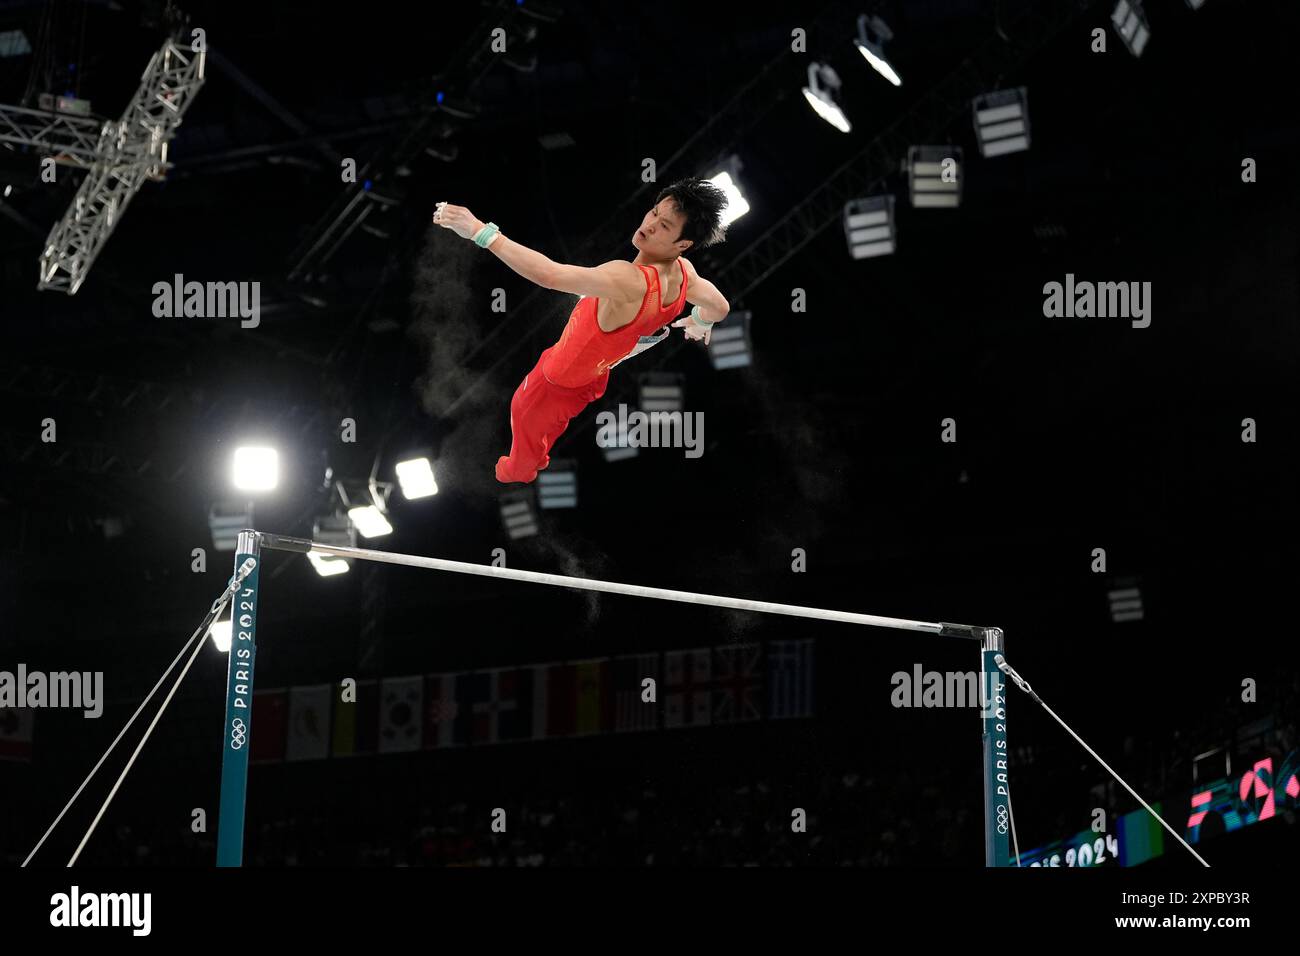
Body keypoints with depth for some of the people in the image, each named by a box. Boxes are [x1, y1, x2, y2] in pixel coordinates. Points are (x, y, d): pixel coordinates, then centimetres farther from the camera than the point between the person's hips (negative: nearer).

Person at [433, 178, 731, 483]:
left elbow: (548, 274, -57)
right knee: (552, 420, 36)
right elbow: (720, 307, 1)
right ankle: (538, 457, 66)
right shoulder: (684, 272, -21)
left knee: (525, 414, 27)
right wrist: (700, 321, 26)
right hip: (594, 376, 7)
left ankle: (518, 472, 56)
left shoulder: (629, 281, -47)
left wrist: (480, 231, -57)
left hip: (560, 382, -6)